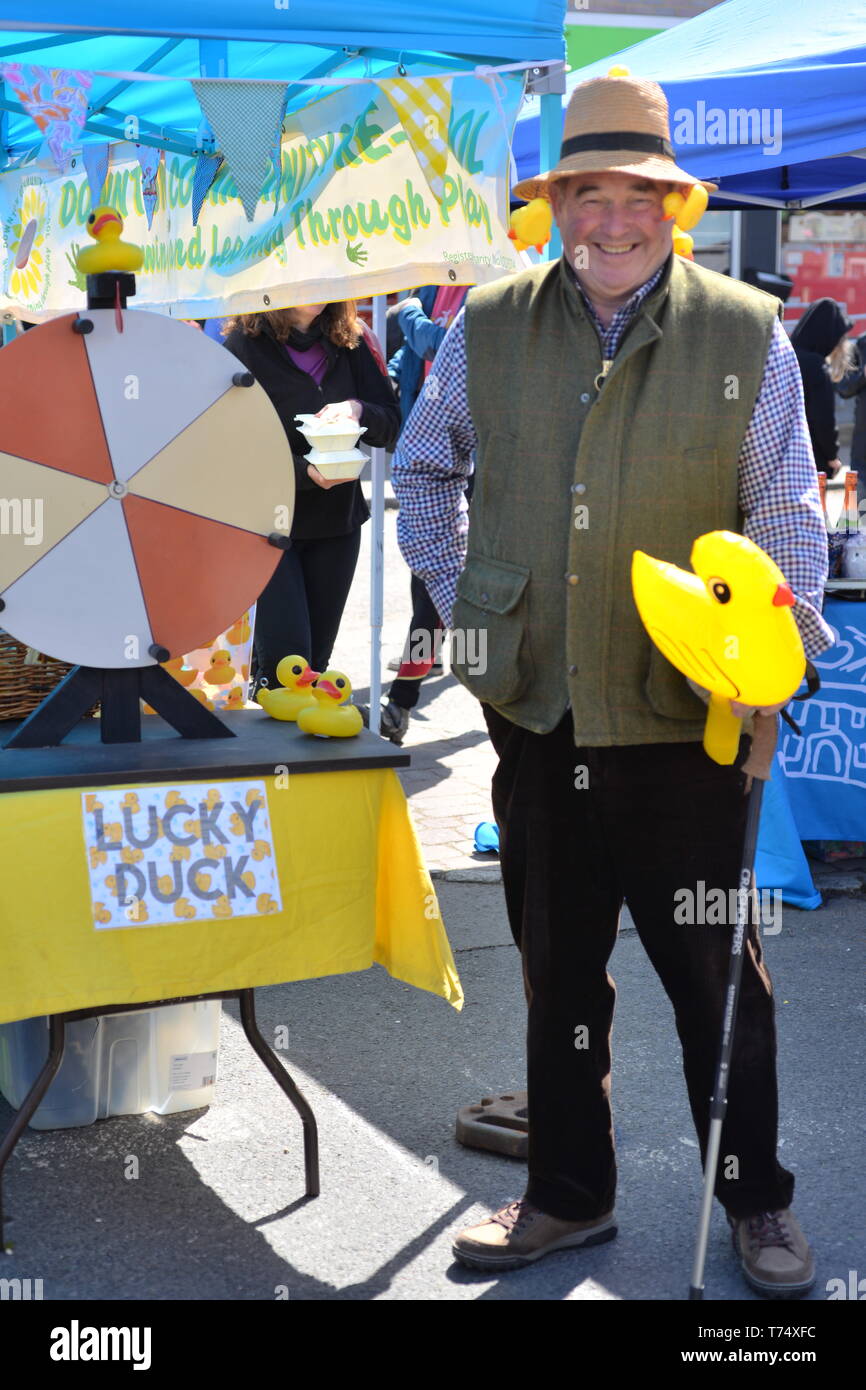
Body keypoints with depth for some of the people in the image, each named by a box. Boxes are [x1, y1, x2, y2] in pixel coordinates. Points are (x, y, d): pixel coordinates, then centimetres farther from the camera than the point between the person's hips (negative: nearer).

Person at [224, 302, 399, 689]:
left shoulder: (350, 343, 6)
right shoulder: (244, 345, -9)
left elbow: (391, 426, 6)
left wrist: (358, 409, -16)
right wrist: (304, 471, -27)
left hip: (336, 518, 5)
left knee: (317, 657, 9)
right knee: (285, 657, -14)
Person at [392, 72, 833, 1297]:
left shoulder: (747, 335, -2)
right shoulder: (489, 330, 4)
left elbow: (786, 514, 2)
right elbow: (423, 470, 19)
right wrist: (459, 598, 10)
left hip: (687, 719, -2)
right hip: (538, 709, 3)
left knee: (716, 968, 7)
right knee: (557, 967, 15)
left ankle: (757, 1201, 27)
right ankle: (569, 1195, 32)